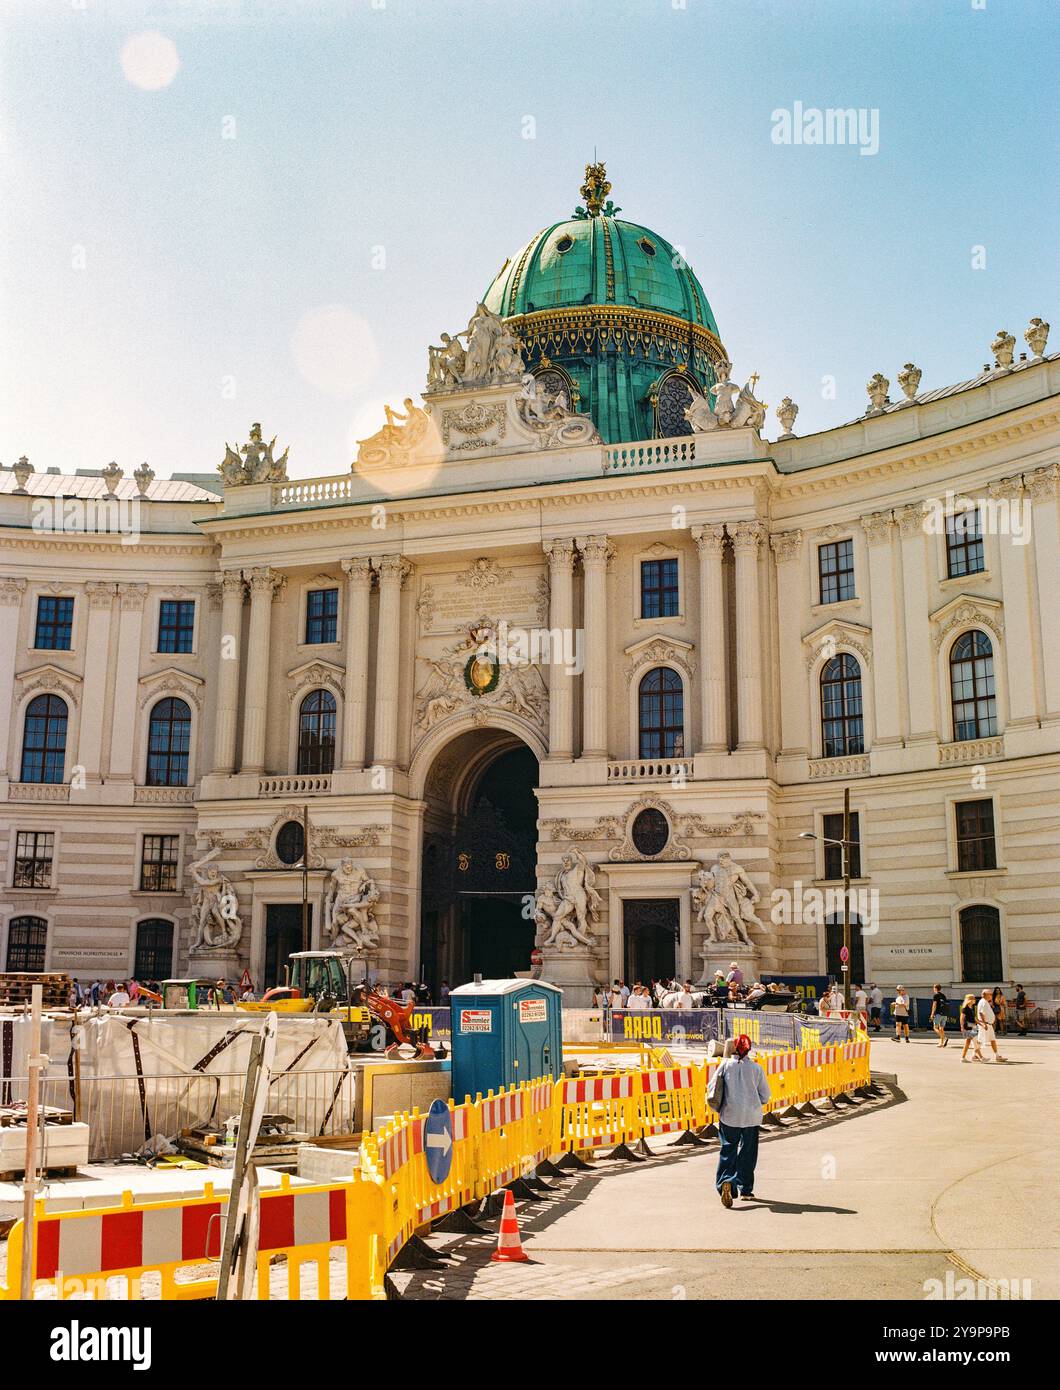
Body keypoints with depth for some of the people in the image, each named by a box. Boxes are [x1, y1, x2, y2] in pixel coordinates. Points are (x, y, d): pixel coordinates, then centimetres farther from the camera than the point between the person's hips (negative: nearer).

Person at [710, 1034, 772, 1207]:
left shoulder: (725, 1065, -3)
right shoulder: (756, 1068, -3)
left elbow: (712, 1087, -2)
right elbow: (765, 1095, 3)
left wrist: (720, 1108, 14)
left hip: (729, 1115, 0)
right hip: (752, 1116, 0)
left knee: (728, 1150, 3)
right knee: (748, 1152, 13)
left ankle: (726, 1181, -19)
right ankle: (745, 1189, 17)